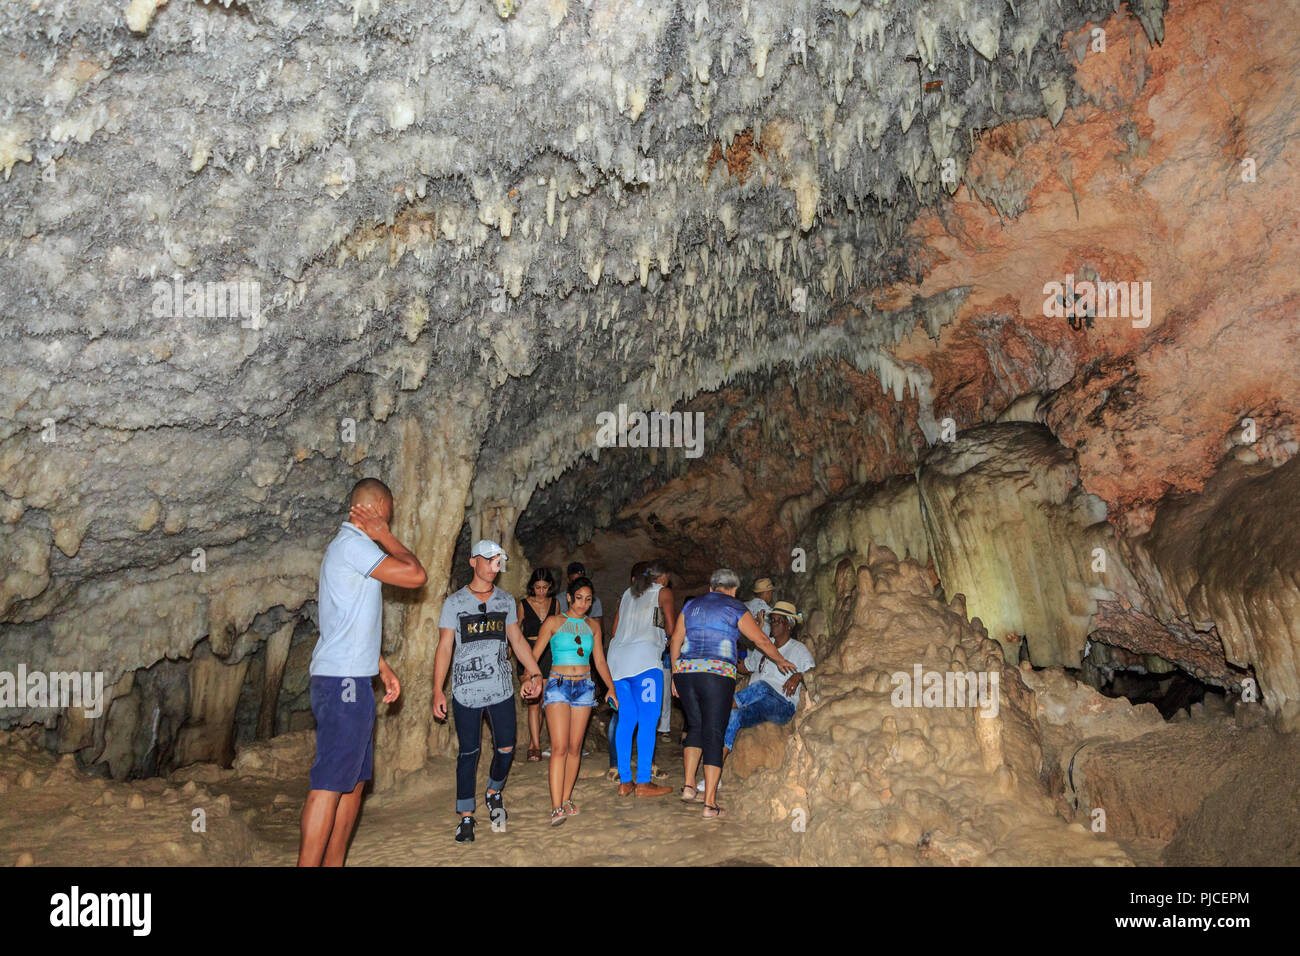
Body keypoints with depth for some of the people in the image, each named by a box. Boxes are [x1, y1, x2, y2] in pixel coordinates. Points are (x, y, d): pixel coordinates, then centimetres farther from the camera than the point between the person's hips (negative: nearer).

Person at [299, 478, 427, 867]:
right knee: (330, 783, -9)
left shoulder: (349, 546, 20)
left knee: (354, 780, 13)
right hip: (343, 679, -10)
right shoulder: (353, 544, -12)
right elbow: (416, 575, -17)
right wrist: (383, 534, -6)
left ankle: (334, 863, 18)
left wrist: (384, 668, 23)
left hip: (352, 679, 10)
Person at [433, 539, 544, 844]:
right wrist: (438, 691, -6)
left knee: (506, 748, 2)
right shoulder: (455, 602, 0)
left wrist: (535, 673, 6)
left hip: (501, 689, 3)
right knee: (468, 753, 2)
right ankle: (466, 816, 14)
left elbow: (518, 640, 14)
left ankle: (494, 794, 30)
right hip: (466, 691, -3)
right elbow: (444, 648, -1)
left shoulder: (506, 601, 9)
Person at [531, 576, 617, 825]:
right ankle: (556, 807, -15)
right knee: (559, 747, -13)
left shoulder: (593, 626, 11)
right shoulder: (554, 623, 0)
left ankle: (566, 799, 16)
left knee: (575, 747, 5)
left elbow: (599, 661, 16)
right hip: (558, 685, -4)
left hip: (585, 687, 4)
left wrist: (611, 687, 6)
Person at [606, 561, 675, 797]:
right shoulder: (663, 592, 9)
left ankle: (624, 782, 7)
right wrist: (664, 638, 21)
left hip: (617, 655, 6)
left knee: (626, 720, 8)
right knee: (648, 720, -4)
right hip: (644, 656, -6)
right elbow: (671, 628, 1)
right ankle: (643, 783, -6)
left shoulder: (627, 594, 25)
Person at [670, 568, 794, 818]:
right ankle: (710, 803, -2)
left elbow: (676, 640, 16)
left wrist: (675, 674, 21)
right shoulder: (736, 609, 6)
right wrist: (780, 661, 25)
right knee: (714, 734, -1)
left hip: (686, 671, 4)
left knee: (695, 726, 21)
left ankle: (689, 785, 13)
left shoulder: (692, 605, 17)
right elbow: (762, 641, 9)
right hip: (718, 675, -4)